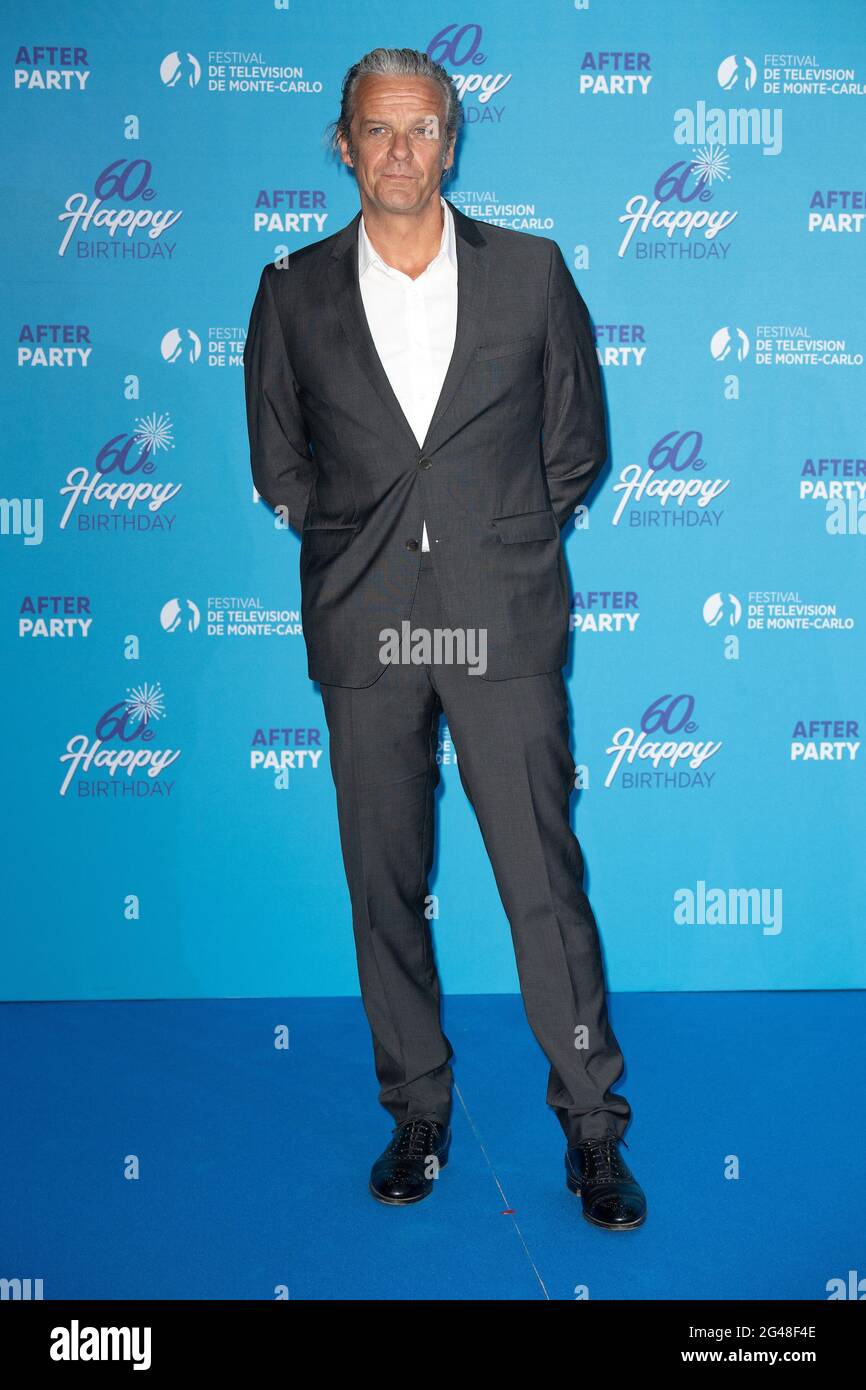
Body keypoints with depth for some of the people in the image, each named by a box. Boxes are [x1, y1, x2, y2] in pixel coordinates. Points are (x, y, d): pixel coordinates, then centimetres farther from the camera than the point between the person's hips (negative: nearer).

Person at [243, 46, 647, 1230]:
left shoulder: (531, 272, 5)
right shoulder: (295, 292, 7)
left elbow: (578, 443, 12)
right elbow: (276, 461, 16)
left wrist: (509, 541, 9)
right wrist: (353, 542, 9)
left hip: (504, 626, -1)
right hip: (362, 632, 2)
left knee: (545, 884, -1)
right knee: (385, 888, 7)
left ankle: (593, 1128, 14)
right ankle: (418, 1112, 24)